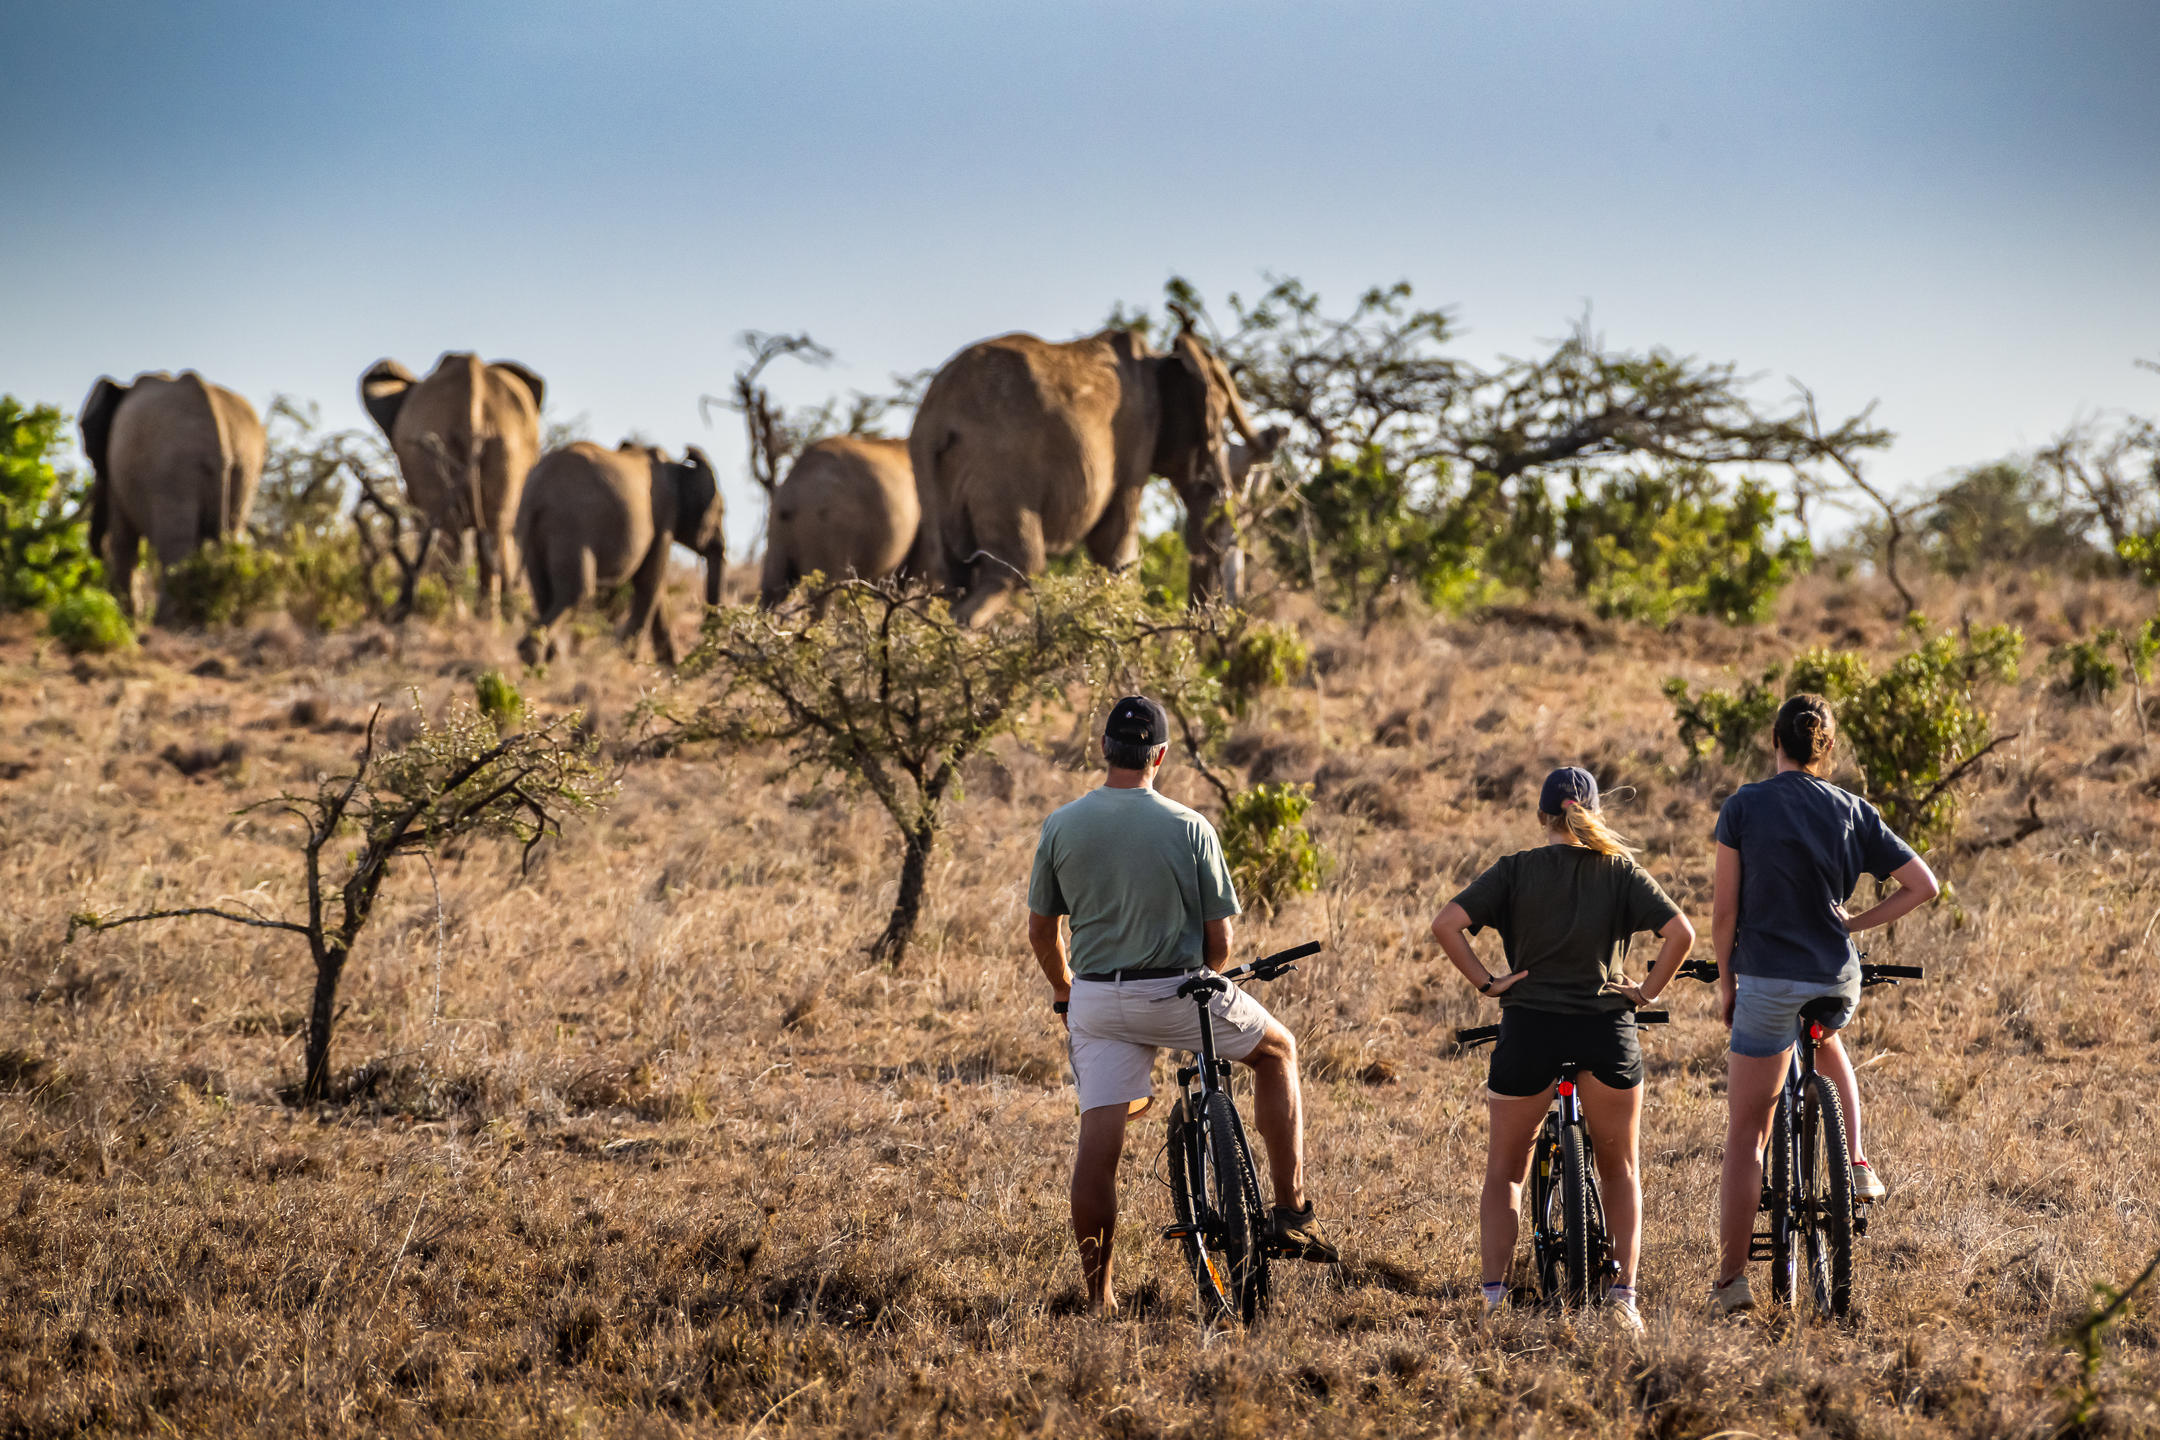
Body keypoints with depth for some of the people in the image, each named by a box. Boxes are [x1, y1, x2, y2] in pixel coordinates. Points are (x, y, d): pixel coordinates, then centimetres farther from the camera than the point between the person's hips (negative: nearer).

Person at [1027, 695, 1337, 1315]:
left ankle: (1098, 1300, 2)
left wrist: (1063, 989, 25)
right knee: (1276, 1049, 22)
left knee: (1098, 1143, 3)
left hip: (1097, 1002, 2)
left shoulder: (1061, 827, -1)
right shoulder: (1190, 828, -7)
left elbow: (1041, 931, 6)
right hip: (1180, 991, -2)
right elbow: (1219, 938, -3)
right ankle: (1291, 1212, 17)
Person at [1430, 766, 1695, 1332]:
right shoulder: (1621, 869, 6)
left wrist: (1486, 982, -3)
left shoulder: (1514, 869, 4)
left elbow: (1445, 924, -9)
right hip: (1607, 1025, 1)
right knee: (1619, 1168, 19)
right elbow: (1681, 931, -6)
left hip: (1529, 1026, -1)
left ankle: (1493, 1294, 4)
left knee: (1505, 1172, 15)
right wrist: (1648, 990, 4)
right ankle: (1623, 1292, 9)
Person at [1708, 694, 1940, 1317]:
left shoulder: (1745, 805, -5)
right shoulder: (1853, 811, 4)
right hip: (1839, 980, 3)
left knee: (1745, 1136, 5)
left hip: (1768, 980, -3)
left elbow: (1724, 908, -6)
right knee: (1828, 1045, 40)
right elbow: (1923, 885, 4)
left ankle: (1731, 1278, 4)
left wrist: (1726, 980, 7)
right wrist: (1854, 924, 11)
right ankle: (1856, 1165, 25)